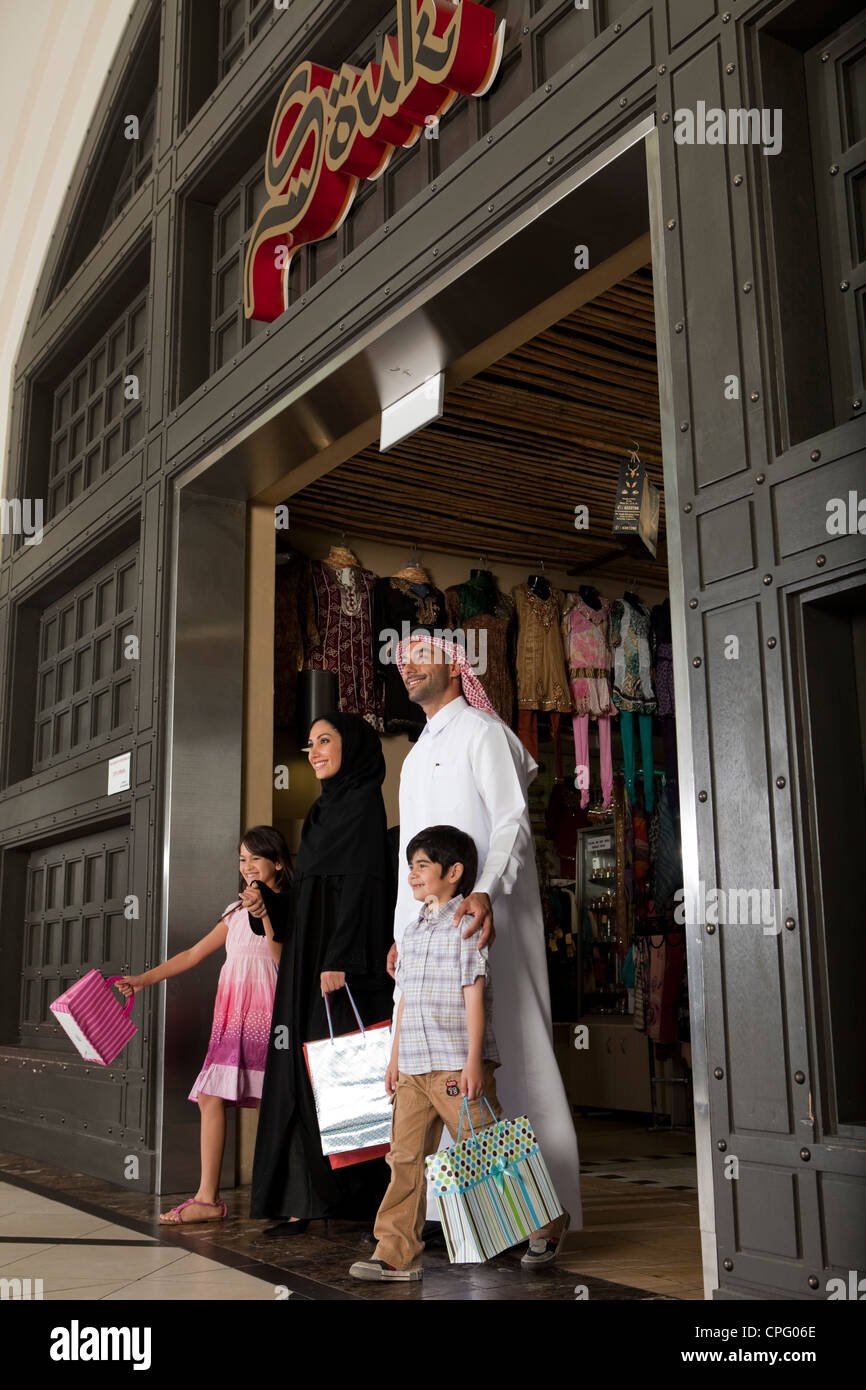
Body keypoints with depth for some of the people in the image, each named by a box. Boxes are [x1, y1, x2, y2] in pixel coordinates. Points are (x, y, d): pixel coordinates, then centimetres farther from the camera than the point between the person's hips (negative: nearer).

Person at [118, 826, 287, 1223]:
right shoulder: (236, 911, 21)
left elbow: (283, 960, -11)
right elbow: (194, 954, 20)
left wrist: (264, 914, -19)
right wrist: (144, 979, 14)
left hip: (265, 1012, -6)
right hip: (231, 1015, 6)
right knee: (211, 1097, -1)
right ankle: (207, 1199, 4)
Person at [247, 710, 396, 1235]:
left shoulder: (363, 803, -7)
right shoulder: (329, 807, 19)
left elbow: (361, 885, -17)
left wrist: (339, 958, -23)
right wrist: (271, 906, 4)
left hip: (342, 961, -9)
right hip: (309, 961, 9)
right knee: (303, 1073, 7)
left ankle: (352, 1197, -1)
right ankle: (306, 1199, 11)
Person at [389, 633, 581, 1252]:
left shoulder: (482, 732, -1)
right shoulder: (417, 755, 25)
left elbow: (512, 821, -13)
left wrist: (487, 892, -30)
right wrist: (402, 932, 19)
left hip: (480, 922, -8)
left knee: (503, 1053, -8)